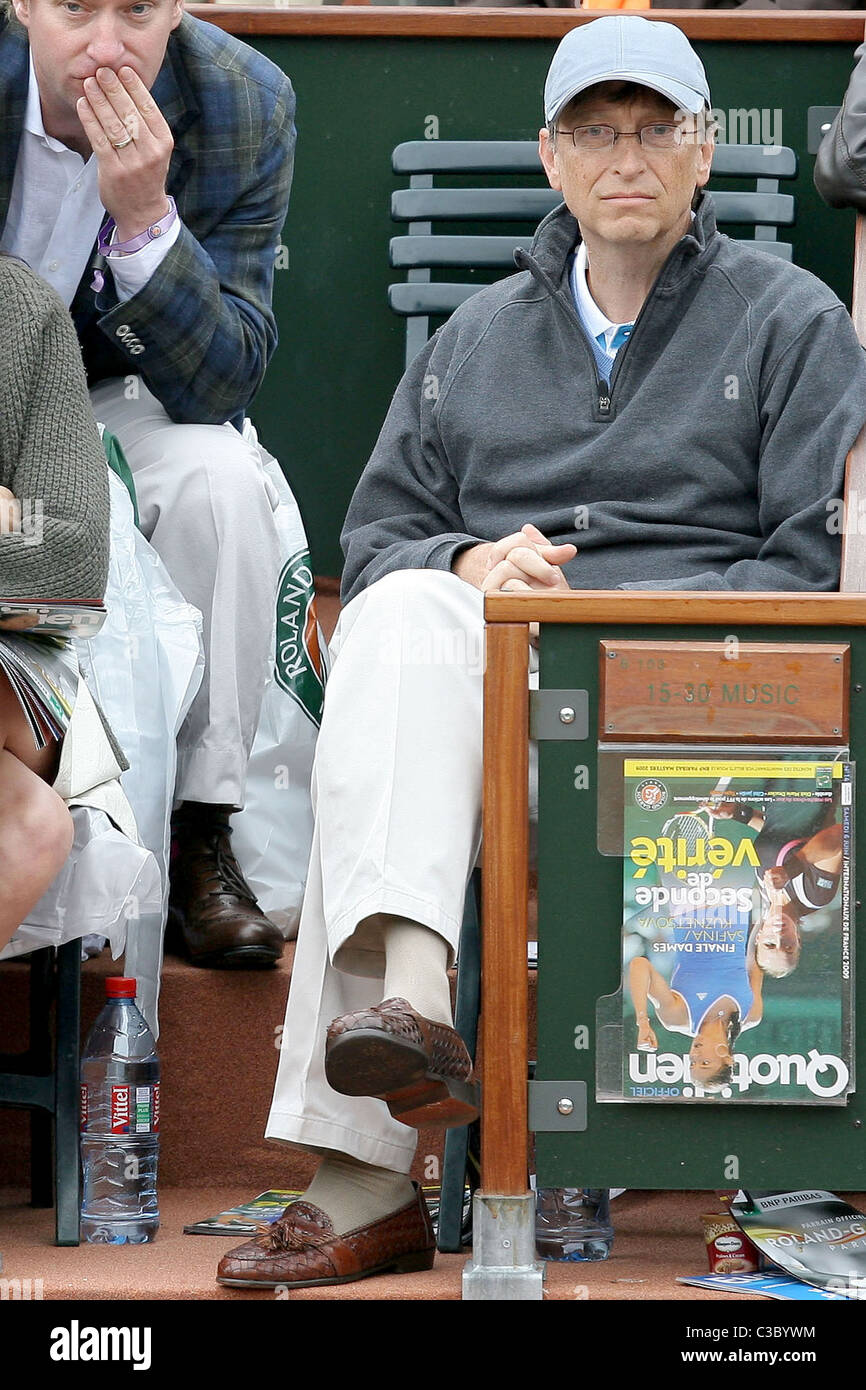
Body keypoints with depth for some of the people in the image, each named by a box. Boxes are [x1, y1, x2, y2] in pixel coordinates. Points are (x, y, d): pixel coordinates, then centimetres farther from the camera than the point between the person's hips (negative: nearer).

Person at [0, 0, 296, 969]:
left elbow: (224, 385, -18)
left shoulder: (247, 108, -18)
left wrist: (145, 216, -35)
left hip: (113, 400, 1)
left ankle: (201, 838, -20)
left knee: (221, 477, -29)